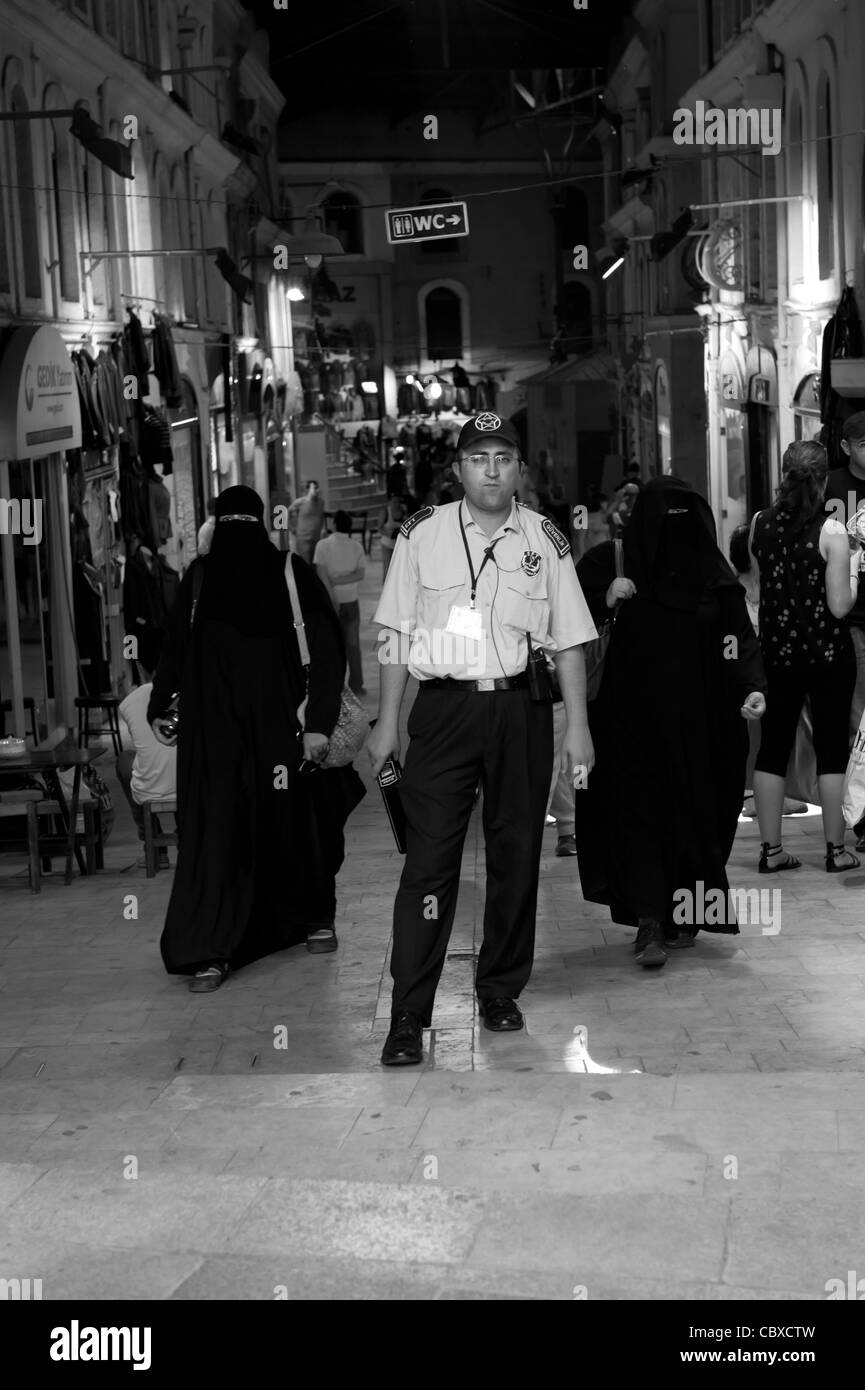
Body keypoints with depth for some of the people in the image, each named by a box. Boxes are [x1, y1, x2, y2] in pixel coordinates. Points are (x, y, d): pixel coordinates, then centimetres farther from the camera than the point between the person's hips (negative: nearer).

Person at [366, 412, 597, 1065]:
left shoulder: (546, 540, 6)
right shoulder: (423, 532, 3)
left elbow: (569, 640, 7)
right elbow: (398, 635, 5)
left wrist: (578, 726, 2)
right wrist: (388, 721, 1)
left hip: (522, 707, 2)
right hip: (444, 706, -2)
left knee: (516, 853, 8)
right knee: (429, 857, -6)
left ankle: (501, 989, 24)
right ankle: (409, 1015, -3)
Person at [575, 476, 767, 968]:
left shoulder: (714, 576, 2)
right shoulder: (610, 563, -1)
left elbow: (740, 638, -3)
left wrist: (752, 687, -19)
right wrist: (604, 600, -18)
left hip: (696, 720, 2)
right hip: (630, 717, -1)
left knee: (694, 811, 4)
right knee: (638, 811, -7)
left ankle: (684, 914, 20)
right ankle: (649, 922, -8)